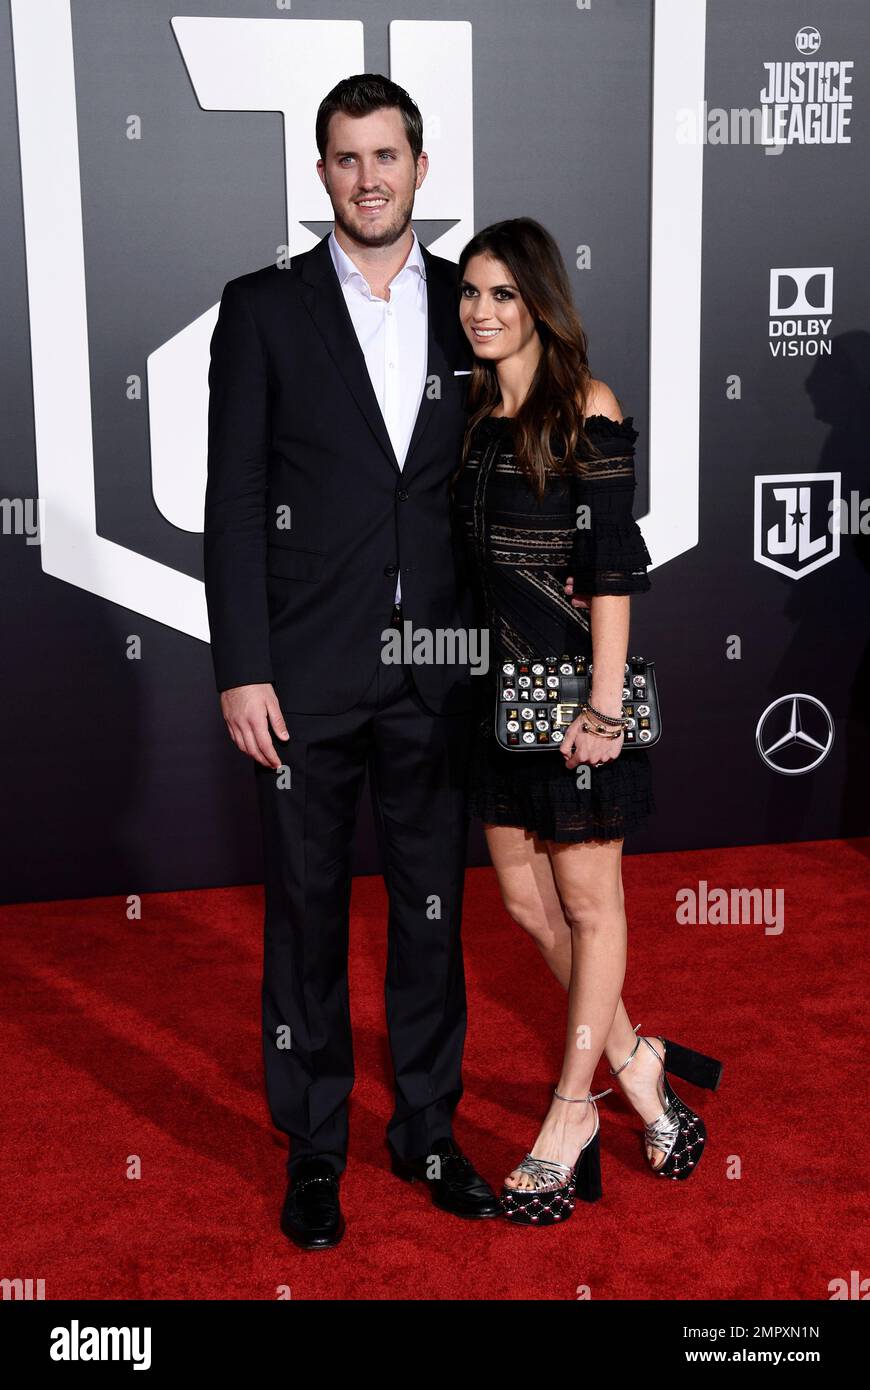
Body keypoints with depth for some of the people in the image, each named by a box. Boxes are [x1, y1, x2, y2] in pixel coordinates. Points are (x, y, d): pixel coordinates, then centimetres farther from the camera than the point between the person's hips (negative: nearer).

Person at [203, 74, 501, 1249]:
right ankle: (312, 1151, 25)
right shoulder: (264, 309, 0)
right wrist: (241, 670, -9)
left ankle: (428, 1130, 30)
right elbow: (235, 500, -3)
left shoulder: (470, 309, 7)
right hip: (309, 670, -2)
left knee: (432, 907, 12)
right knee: (308, 916, 8)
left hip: (437, 672, 2)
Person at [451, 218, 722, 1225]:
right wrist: (488, 667, 12)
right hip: (503, 682, 7)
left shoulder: (586, 410, -9)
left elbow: (611, 565, -14)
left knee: (588, 903, 6)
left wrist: (604, 704, -18)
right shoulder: (477, 415, 11)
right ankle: (634, 1062, 31)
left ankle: (570, 1113, 20)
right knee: (524, 896, 12)